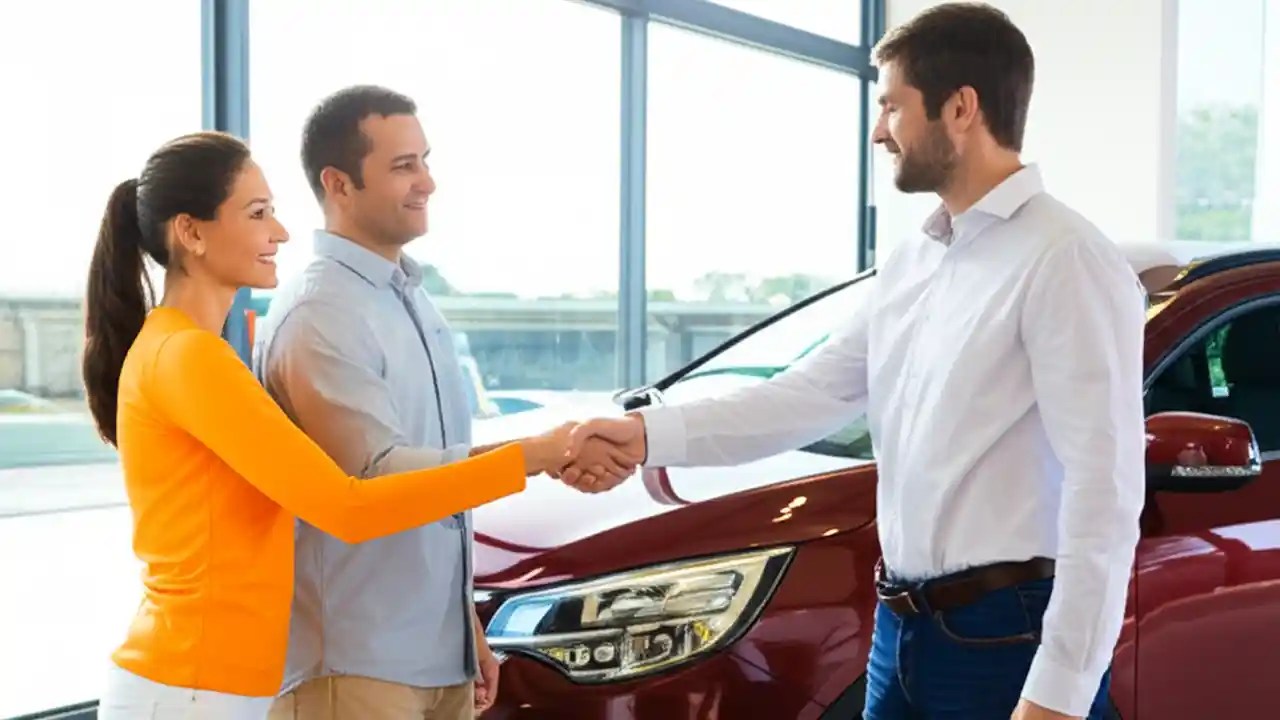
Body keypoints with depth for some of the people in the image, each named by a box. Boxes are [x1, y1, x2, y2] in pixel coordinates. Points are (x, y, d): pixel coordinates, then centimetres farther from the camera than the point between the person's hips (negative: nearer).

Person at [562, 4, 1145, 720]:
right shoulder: (910, 264, 11)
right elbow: (813, 393, 12)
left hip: (1010, 637, -8)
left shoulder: (1065, 259, -15)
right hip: (904, 629, 8)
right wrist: (650, 432, 2)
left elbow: (1104, 490, -19)